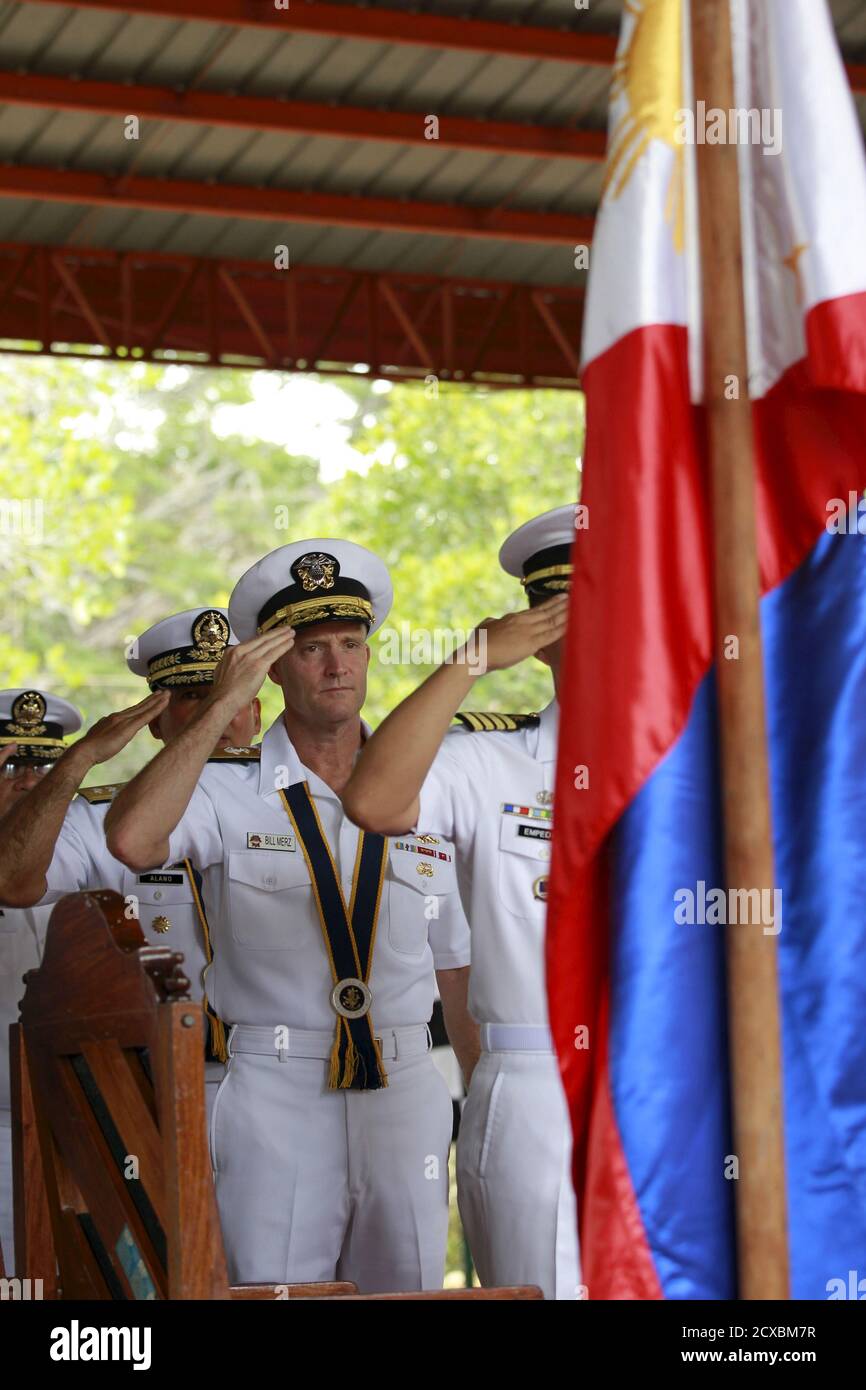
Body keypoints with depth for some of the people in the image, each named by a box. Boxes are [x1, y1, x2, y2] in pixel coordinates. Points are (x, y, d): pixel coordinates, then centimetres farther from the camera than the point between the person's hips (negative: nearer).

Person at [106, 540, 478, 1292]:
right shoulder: (231, 794, -1)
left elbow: (461, 975, 14)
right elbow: (131, 839, -23)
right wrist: (221, 708, -16)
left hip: (405, 1097, 3)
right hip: (276, 1099, -3)